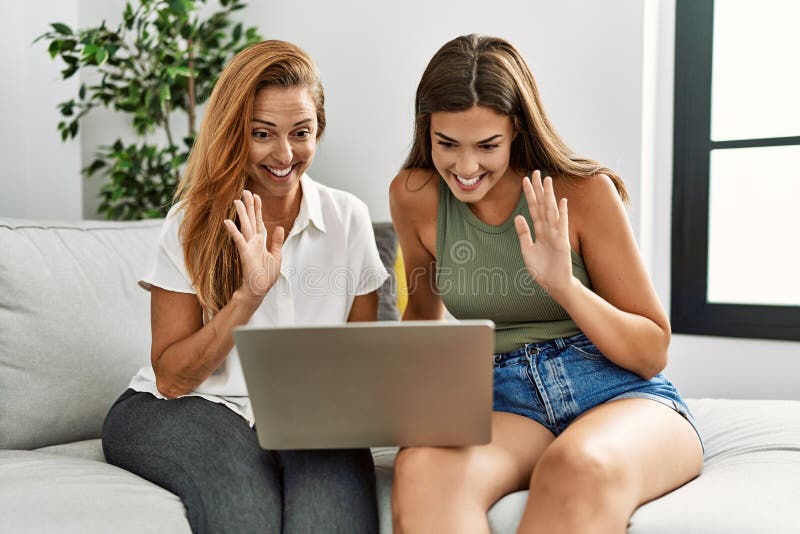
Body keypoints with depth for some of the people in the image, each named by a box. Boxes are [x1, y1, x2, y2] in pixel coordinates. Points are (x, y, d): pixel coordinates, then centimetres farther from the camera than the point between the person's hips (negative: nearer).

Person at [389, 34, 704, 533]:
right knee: (421, 469, -34)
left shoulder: (583, 191, -8)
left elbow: (653, 352, -3)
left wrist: (562, 285, -20)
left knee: (581, 469, -39)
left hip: (622, 396, -1)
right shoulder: (414, 195, 0)